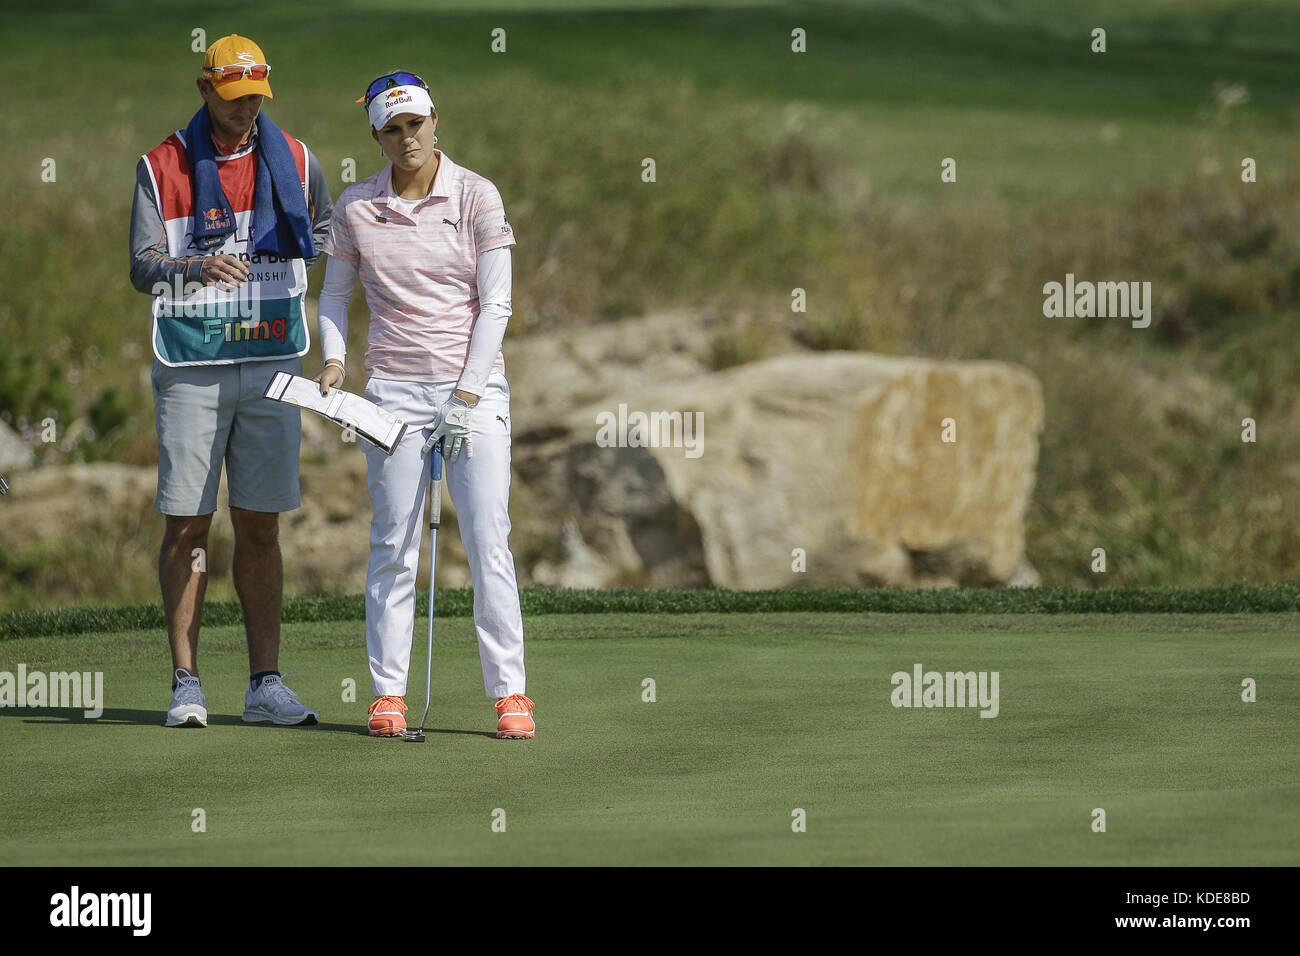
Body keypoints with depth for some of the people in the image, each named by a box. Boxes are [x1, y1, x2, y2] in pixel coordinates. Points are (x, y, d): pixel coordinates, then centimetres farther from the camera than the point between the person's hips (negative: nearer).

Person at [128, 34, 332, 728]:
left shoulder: (293, 159, 8)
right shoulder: (162, 167, -1)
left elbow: (328, 230, 26)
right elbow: (142, 267, -9)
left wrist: (279, 260, 8)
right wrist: (199, 267, -28)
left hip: (271, 362, 2)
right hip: (190, 368, -2)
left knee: (260, 526, 4)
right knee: (186, 525, -3)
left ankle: (265, 684, 7)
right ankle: (186, 684, 0)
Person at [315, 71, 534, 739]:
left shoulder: (477, 198, -2)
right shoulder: (355, 207, 4)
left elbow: (496, 304, -4)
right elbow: (334, 294, 14)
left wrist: (466, 395, -11)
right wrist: (334, 358, -5)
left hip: (475, 388, -2)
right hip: (394, 388, 2)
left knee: (489, 542, -6)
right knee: (392, 546, 1)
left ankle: (509, 692, -3)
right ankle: (388, 692, 5)